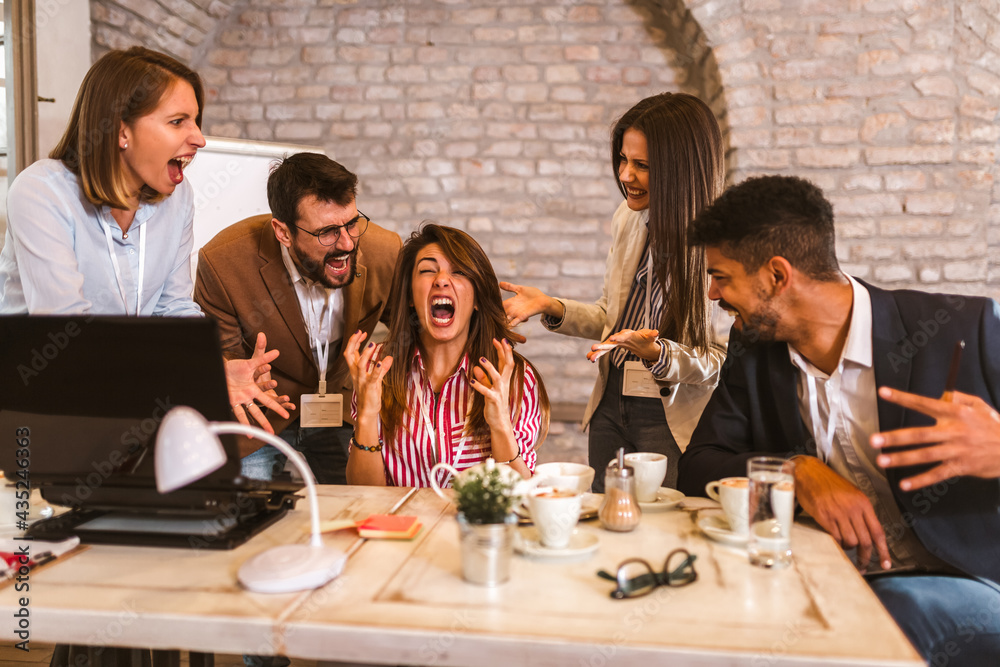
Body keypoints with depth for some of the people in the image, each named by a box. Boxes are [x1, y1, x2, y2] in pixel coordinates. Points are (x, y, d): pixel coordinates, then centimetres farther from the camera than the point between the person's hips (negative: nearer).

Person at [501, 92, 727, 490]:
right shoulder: (628, 218, 4)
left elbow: (724, 361, -15)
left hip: (674, 421, -6)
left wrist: (656, 353, -30)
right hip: (610, 409, 6)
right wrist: (550, 308, 1)